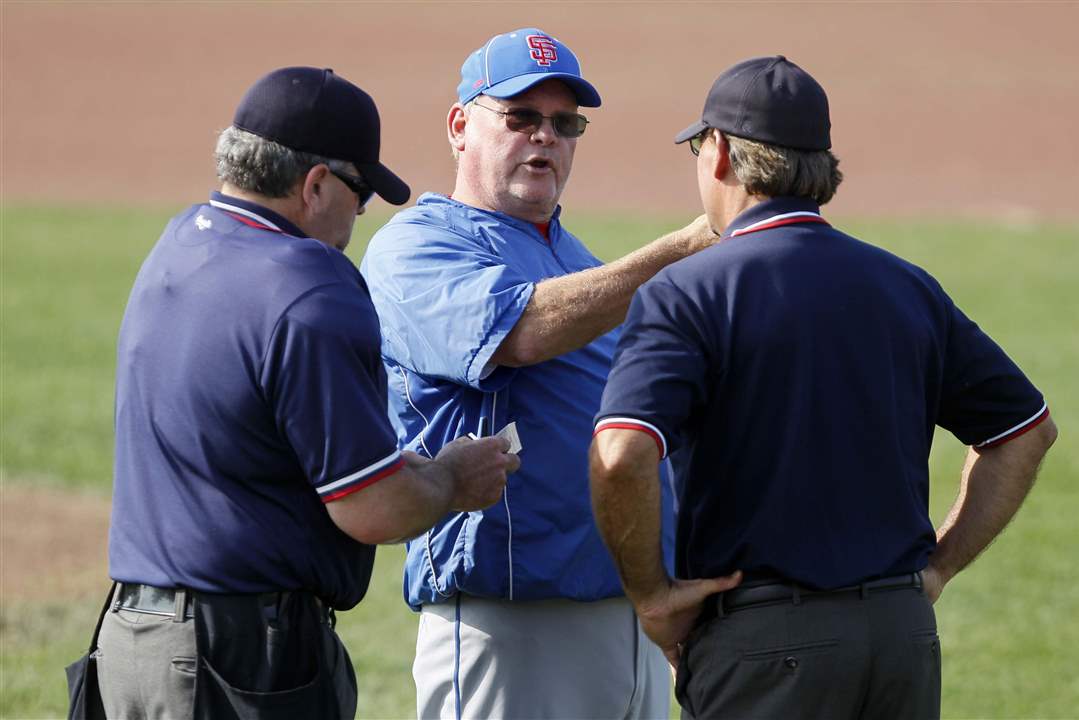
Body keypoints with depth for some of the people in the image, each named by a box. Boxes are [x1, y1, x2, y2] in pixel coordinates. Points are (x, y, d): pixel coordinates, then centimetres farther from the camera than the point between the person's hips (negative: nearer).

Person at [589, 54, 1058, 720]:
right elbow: (1028, 428, 18)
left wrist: (651, 592, -9)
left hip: (759, 640, -5)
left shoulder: (688, 291, -7)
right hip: (907, 634, 5)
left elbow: (621, 457, -22)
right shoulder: (908, 286, 10)